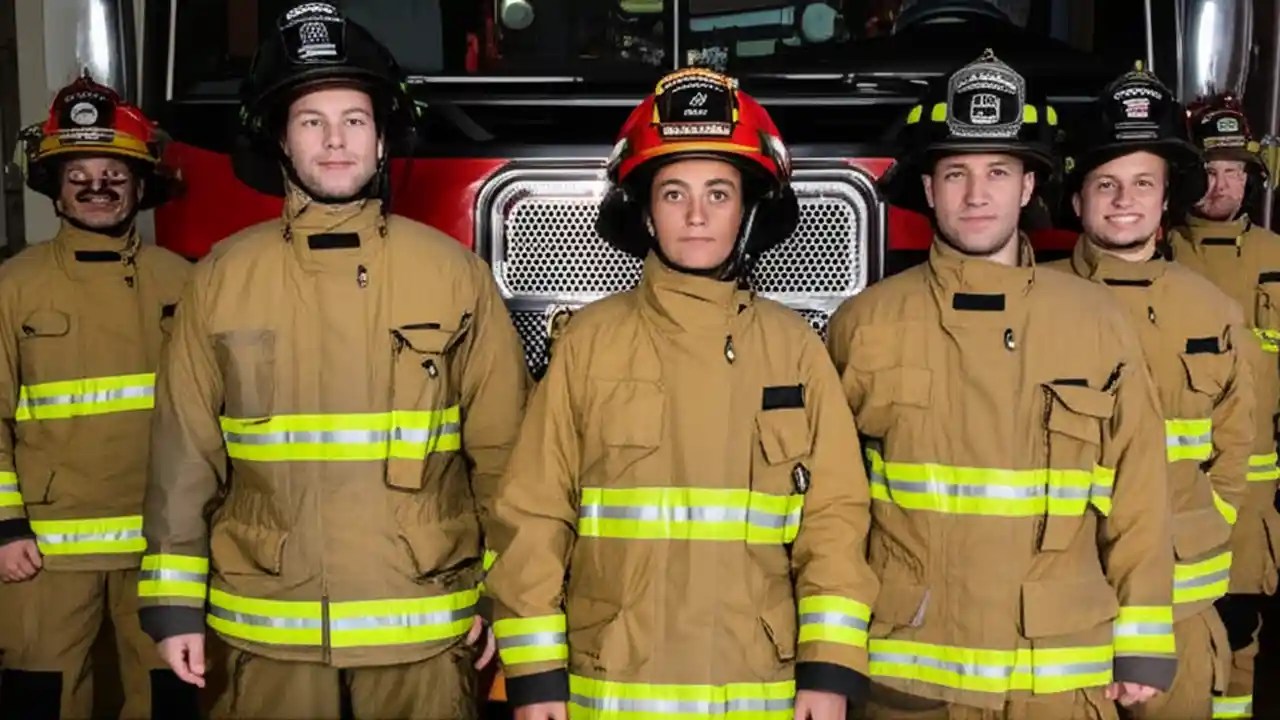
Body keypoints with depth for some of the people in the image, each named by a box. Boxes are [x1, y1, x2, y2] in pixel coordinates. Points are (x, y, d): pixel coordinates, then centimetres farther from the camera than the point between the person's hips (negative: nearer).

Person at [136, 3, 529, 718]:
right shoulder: (223, 278, 2)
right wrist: (174, 602, 2)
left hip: (424, 628, 0)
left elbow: (503, 451, 1)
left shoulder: (456, 273, -1)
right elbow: (186, 454, 3)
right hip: (264, 631, 1)